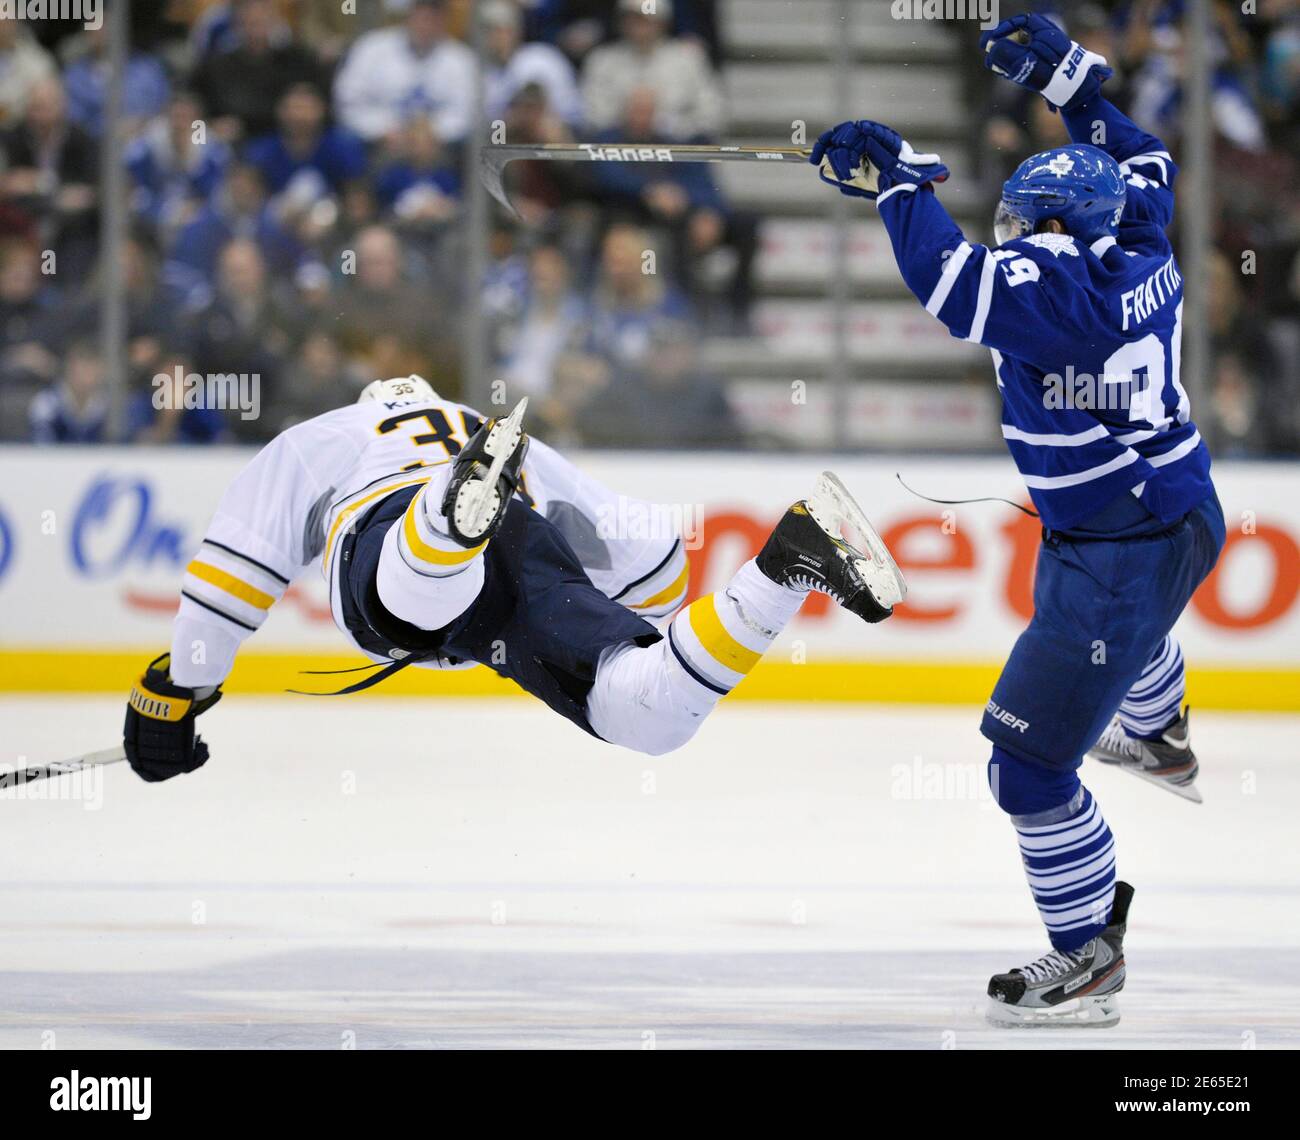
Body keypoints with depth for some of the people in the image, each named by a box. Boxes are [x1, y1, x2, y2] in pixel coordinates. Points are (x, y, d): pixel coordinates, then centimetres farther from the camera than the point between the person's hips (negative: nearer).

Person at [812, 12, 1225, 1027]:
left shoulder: (1061, 293, -24)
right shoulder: (1142, 256, 0)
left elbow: (954, 283, -35)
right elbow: (1139, 161, 18)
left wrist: (897, 177, -22)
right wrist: (1065, 72, 19)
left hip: (1118, 558, -10)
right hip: (1186, 519, 10)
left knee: (1029, 759, -4)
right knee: (1131, 629, 45)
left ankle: (1087, 965, 1)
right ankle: (1162, 742, 73)